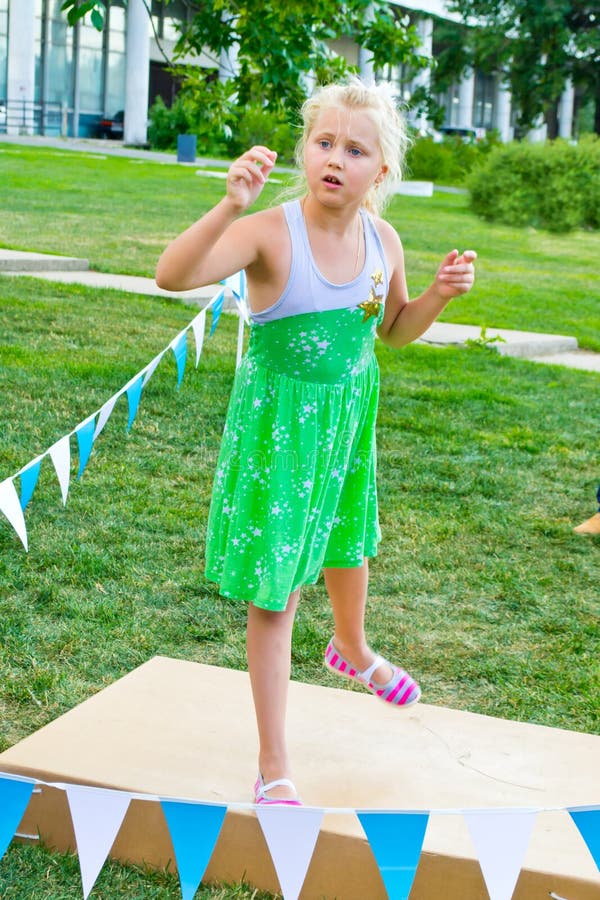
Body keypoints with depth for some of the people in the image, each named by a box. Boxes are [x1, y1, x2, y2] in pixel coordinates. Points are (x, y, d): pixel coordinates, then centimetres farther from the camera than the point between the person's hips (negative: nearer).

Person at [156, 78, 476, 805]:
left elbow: (394, 330, 12)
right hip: (276, 425, -5)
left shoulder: (383, 242, -5)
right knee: (274, 594, 0)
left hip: (347, 418, 6)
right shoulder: (271, 233, -23)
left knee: (348, 548, 28)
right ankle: (273, 766, 14)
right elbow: (172, 275, -38)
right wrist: (230, 206, -51)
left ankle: (352, 651, 63)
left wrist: (442, 292, -7)